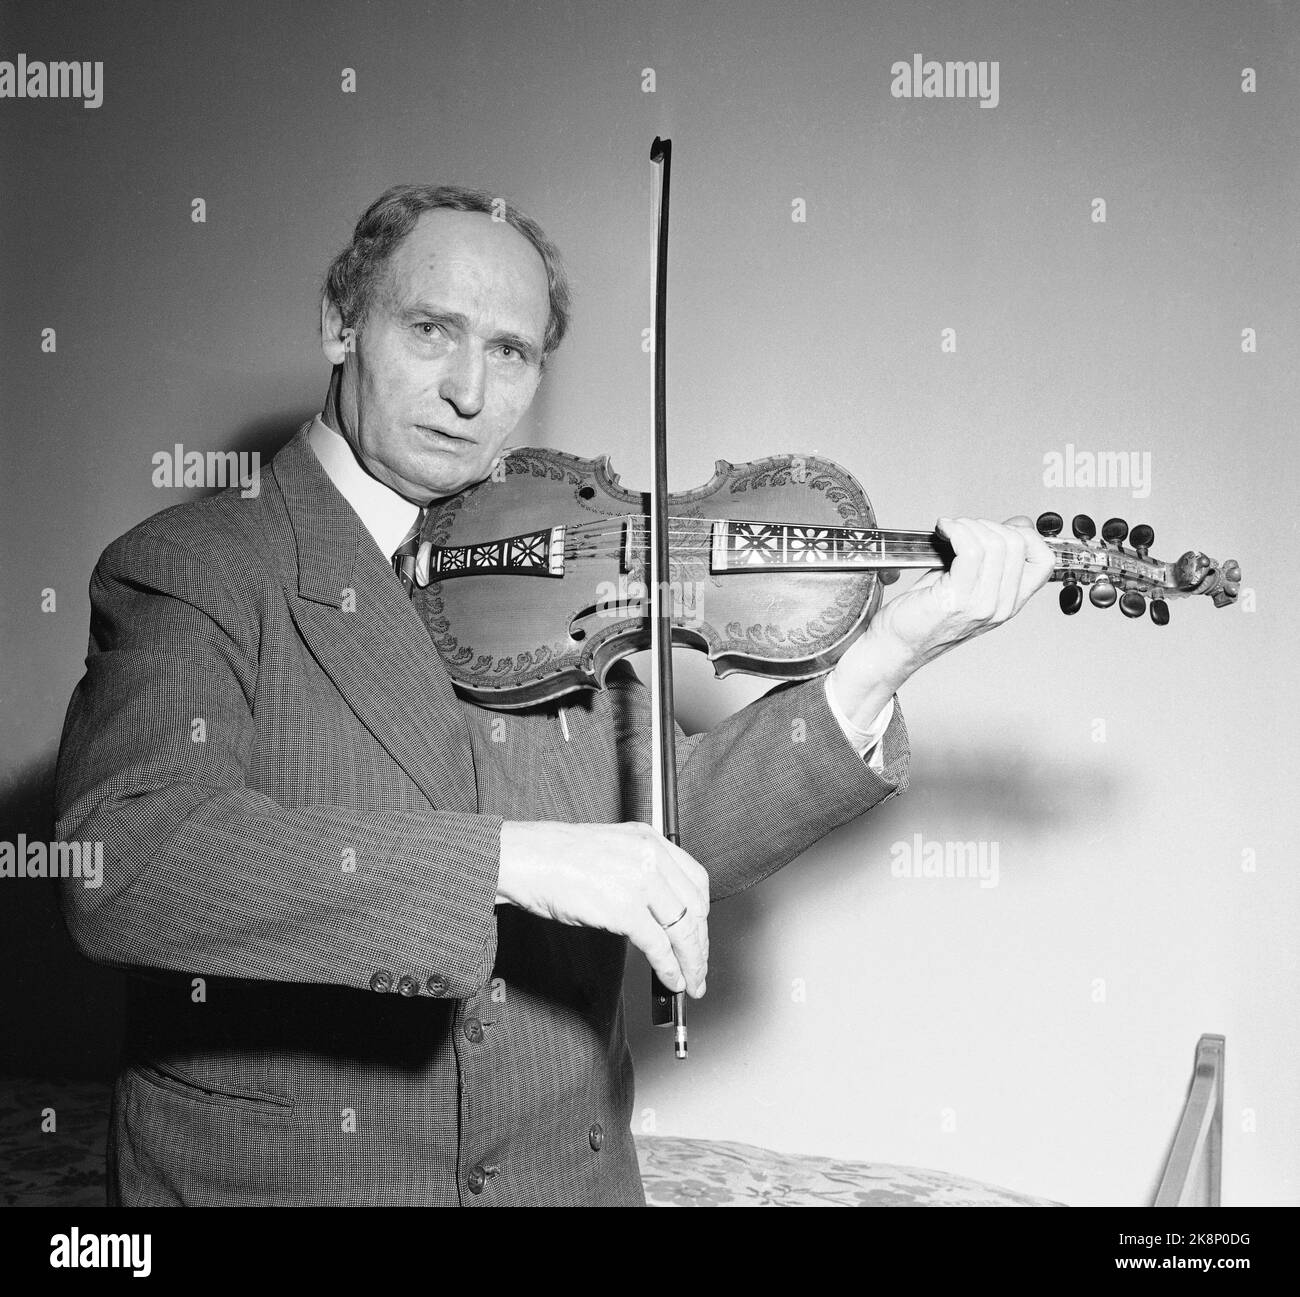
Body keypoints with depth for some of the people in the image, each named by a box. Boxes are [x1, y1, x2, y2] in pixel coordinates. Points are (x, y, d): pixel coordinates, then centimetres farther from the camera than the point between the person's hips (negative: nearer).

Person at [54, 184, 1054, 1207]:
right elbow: (119, 864, -24)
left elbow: (669, 839, -2)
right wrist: (511, 858, -30)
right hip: (275, 1176, -3)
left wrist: (881, 663, -13)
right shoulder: (188, 570, -9)